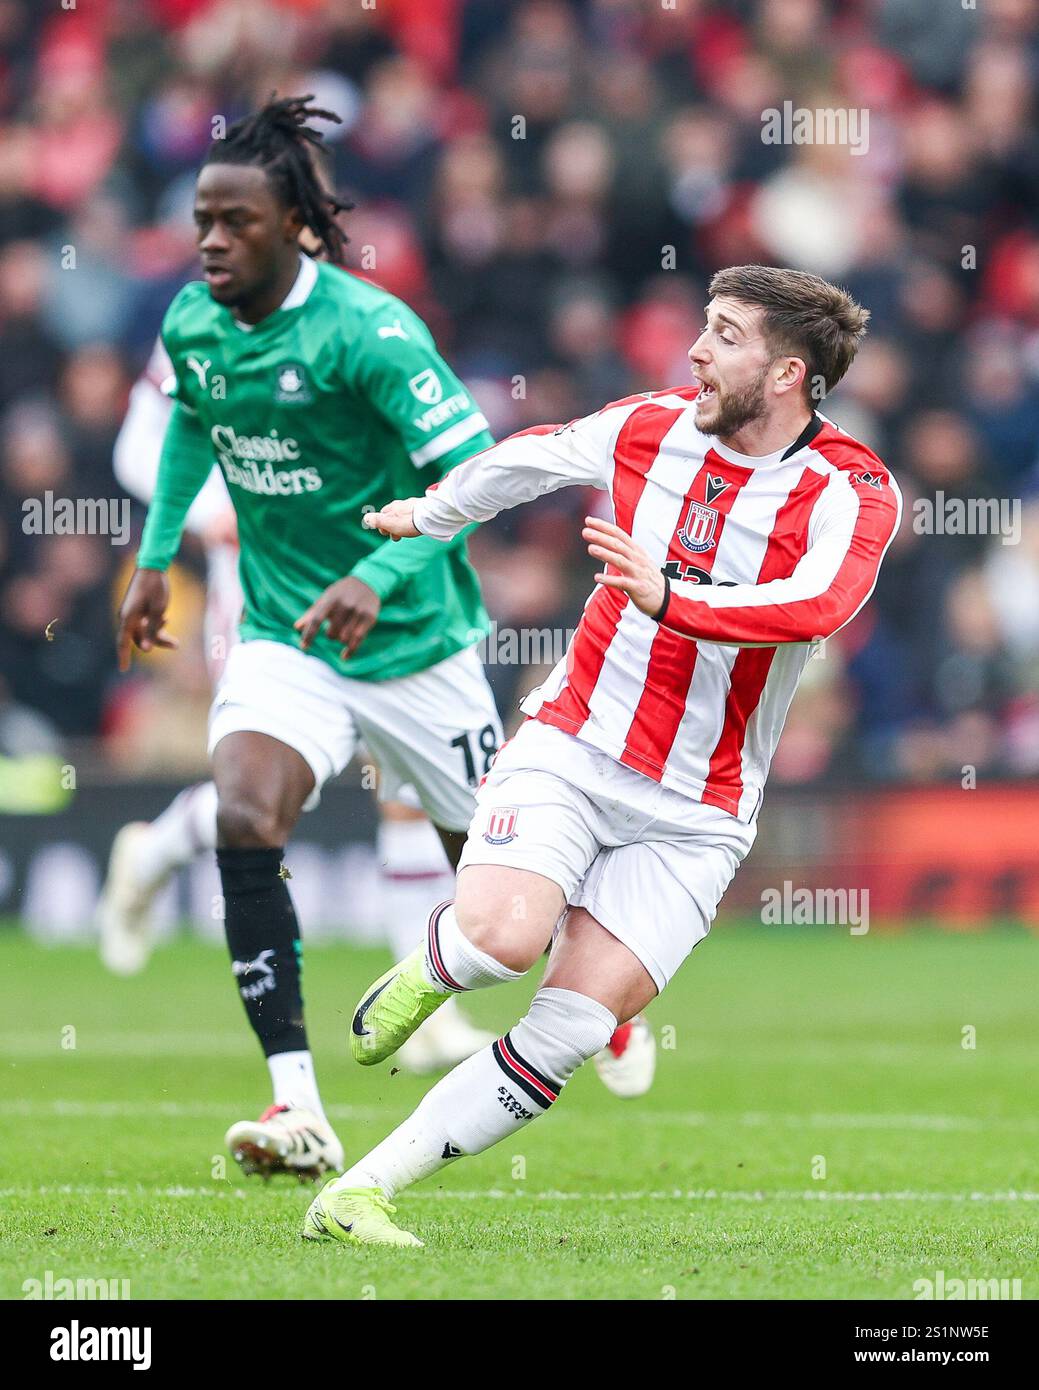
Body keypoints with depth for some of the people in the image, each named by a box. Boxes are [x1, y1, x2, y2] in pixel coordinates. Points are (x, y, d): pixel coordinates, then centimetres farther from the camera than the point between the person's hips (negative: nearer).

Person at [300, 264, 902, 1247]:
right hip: (568, 747, 1)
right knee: (502, 935, -27)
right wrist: (425, 516, 39)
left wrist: (670, 596, -44)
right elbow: (528, 457, 22)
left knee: (568, 1035, -12)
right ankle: (425, 973, 9)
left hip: (691, 816, -1)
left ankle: (360, 1193, -3)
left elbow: (816, 605, -31)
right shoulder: (651, 426, 1)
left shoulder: (852, 491, -11)